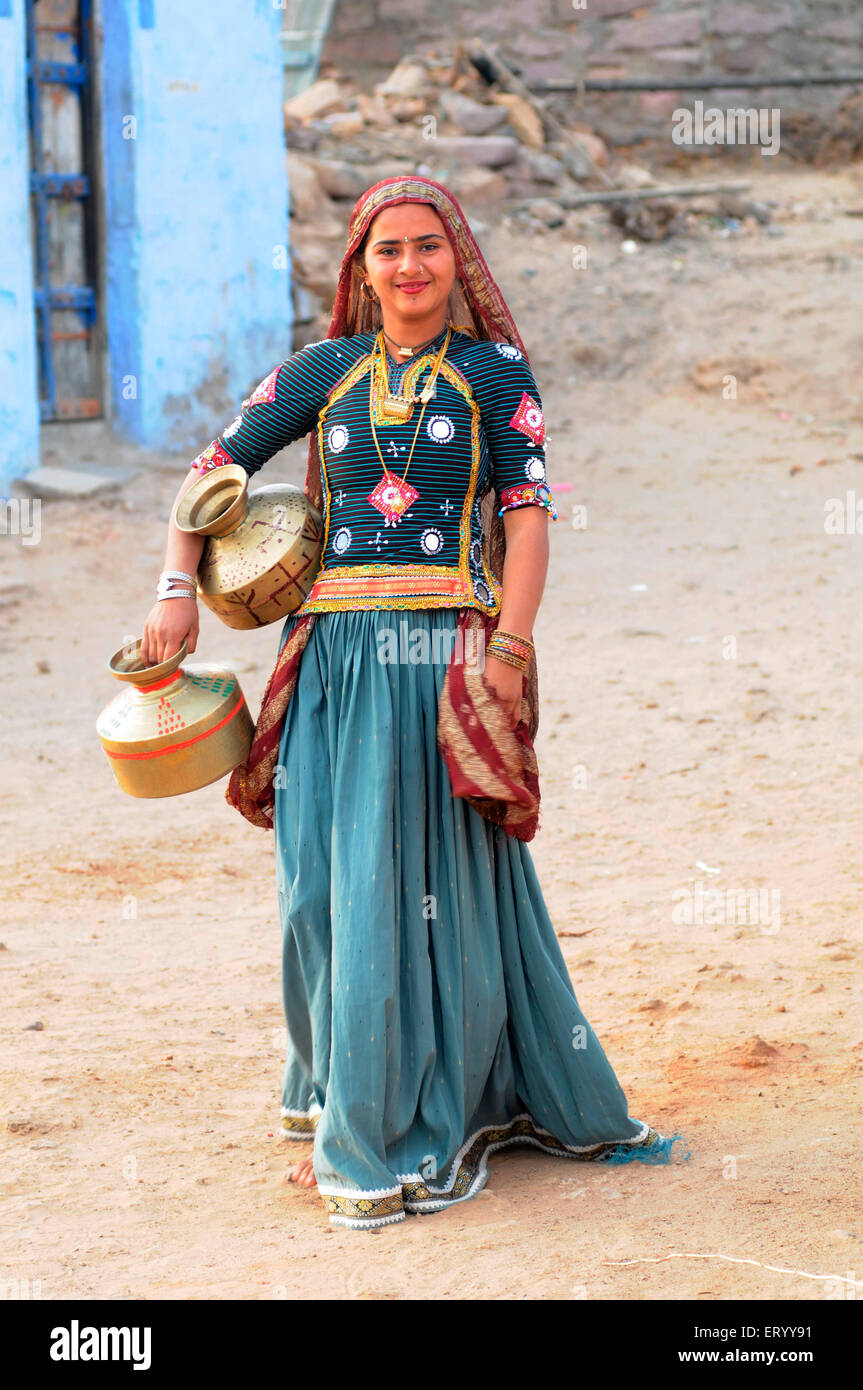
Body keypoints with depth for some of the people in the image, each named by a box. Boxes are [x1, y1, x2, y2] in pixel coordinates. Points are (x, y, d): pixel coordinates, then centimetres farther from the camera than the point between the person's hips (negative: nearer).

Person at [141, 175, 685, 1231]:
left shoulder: (495, 372, 6)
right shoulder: (323, 370, 11)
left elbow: (527, 510, -2)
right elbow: (213, 469, 13)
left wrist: (509, 646, -12)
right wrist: (178, 592, 1)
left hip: (447, 655, -2)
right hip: (336, 656, 2)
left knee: (440, 879, -1)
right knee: (331, 877, 3)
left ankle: (429, 1121, 8)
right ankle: (346, 1096, 21)